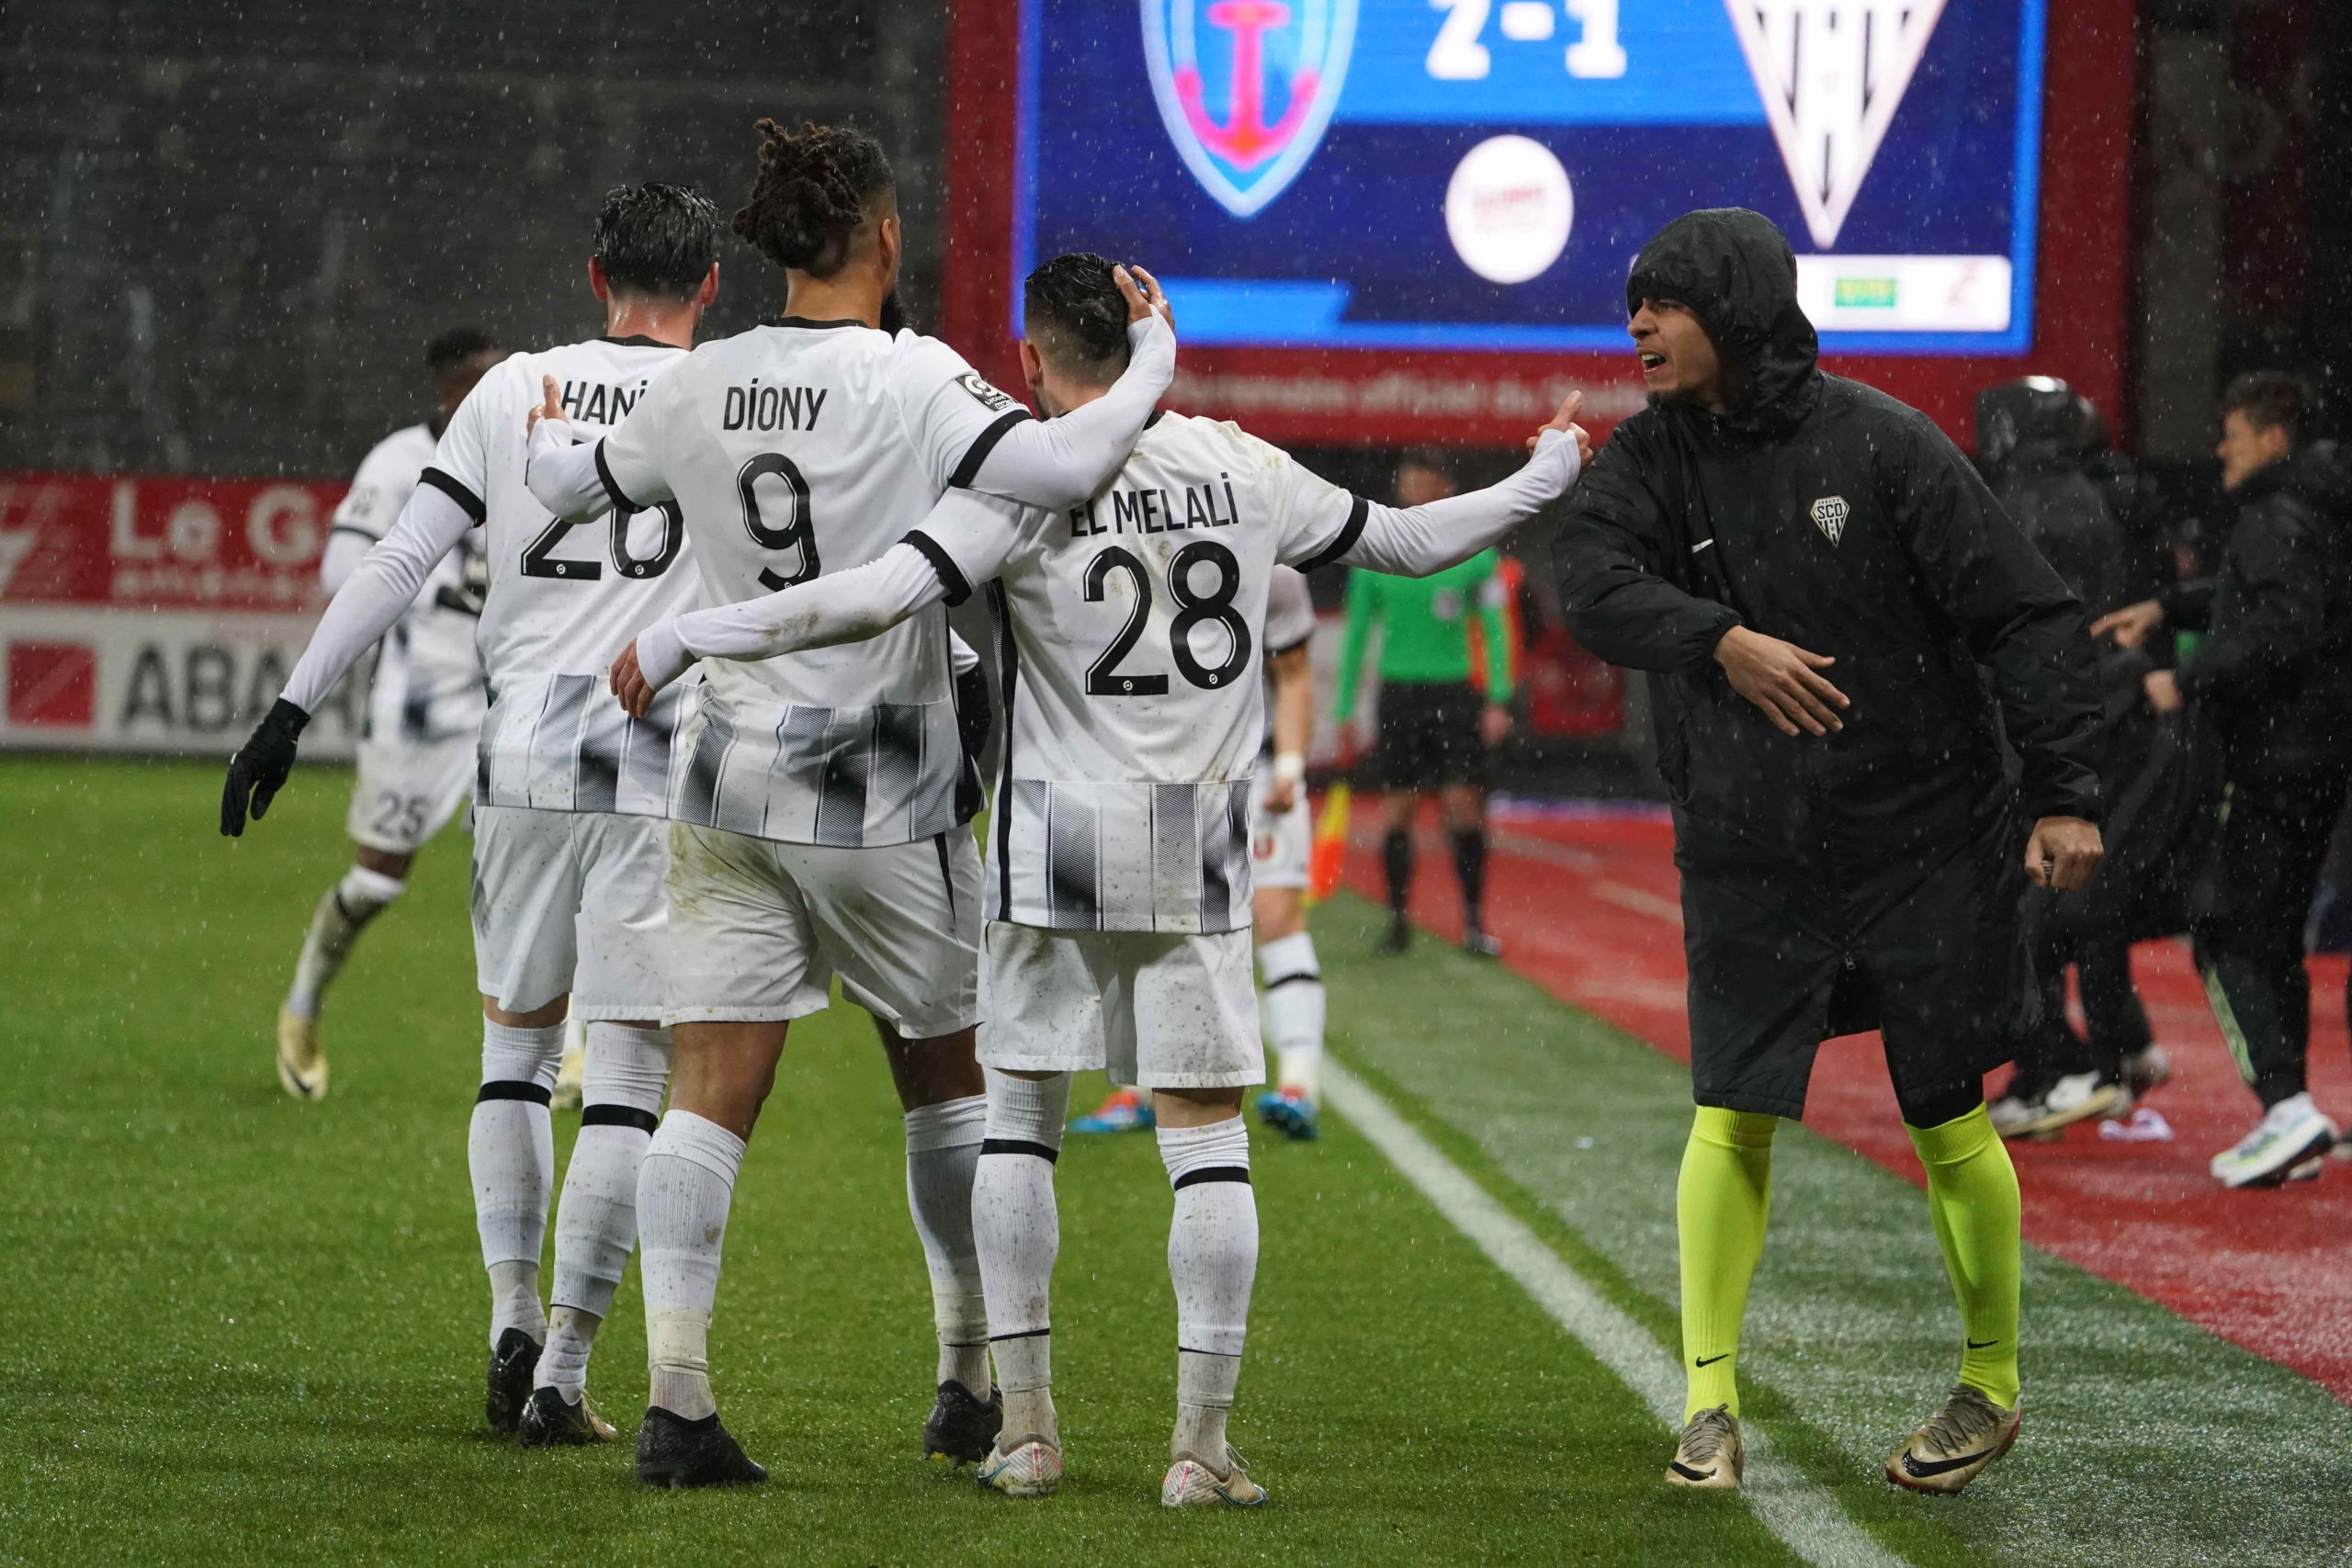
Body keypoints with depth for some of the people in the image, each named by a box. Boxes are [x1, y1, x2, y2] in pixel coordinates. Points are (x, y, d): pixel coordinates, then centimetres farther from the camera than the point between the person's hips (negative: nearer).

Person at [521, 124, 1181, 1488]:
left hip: (730, 789, 4)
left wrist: (546, 428, 42)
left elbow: (569, 483, 19)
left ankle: (677, 1393, -10)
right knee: (949, 1081, 15)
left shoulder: (704, 388, 3)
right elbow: (1057, 468, -29)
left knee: (712, 1096, 1)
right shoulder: (914, 381, -13)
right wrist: (1154, 358, -14)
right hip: (885, 803, -4)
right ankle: (974, 1381, 24)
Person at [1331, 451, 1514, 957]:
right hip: (1398, 689, 1)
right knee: (1396, 810, -1)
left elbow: (1495, 627, 4)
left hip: (1454, 690, -1)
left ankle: (1474, 921, -1)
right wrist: (1344, 706, 8)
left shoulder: (1474, 551, 2)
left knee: (1464, 806, -7)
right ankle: (1398, 919, 9)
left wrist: (1498, 700, -6)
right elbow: (1357, 631, 11)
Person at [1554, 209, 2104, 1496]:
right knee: (1729, 1116, -5)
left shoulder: (1882, 446, -10)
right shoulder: (1651, 455, 0)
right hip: (1746, 849, 2)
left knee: (1950, 1123, 4)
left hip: (1923, 843, -2)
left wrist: (2063, 795, -15)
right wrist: (1723, 642, -33)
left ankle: (1991, 1390, 20)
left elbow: (2025, 618, -9)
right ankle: (1711, 1402, 1)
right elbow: (1594, 586, -16)